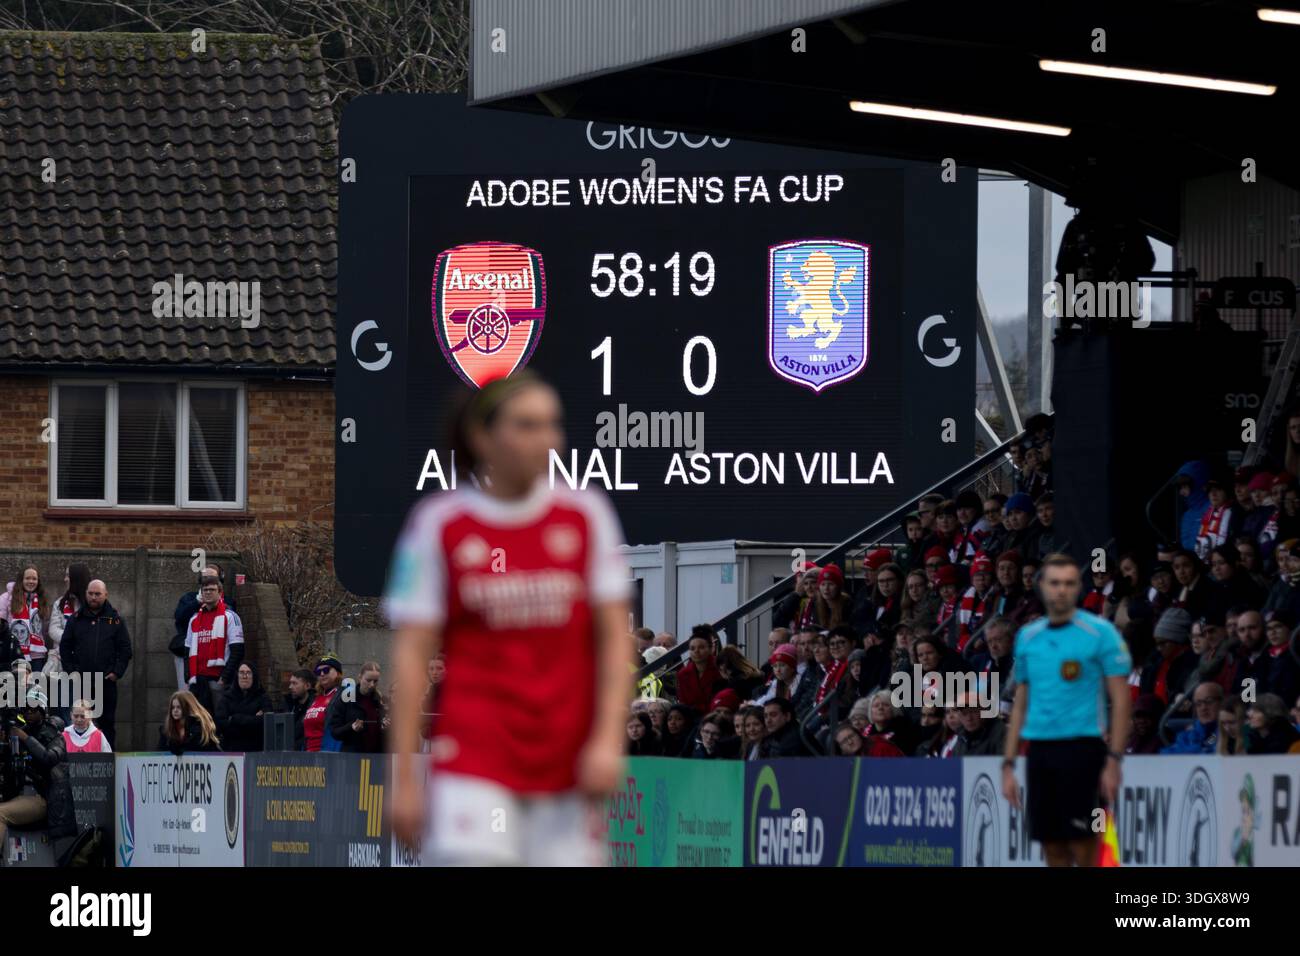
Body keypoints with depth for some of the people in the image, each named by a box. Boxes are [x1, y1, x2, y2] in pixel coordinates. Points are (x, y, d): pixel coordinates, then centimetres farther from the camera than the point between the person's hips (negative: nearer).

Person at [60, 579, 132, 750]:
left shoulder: (115, 619, 5)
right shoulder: (76, 619, 8)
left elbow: (125, 649, 4)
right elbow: (65, 647, 9)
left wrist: (117, 672, -6)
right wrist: (70, 670, -2)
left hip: (107, 680, -1)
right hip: (81, 681, 1)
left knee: (108, 721, 3)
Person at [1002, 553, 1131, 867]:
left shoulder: (1100, 632, -3)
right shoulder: (1027, 637, 12)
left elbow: (1120, 700, -5)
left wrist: (1113, 761, -12)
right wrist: (1008, 764, 12)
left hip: (1081, 747, -5)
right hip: (1039, 749, 5)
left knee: (1083, 847, -7)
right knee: (1053, 849, 5)